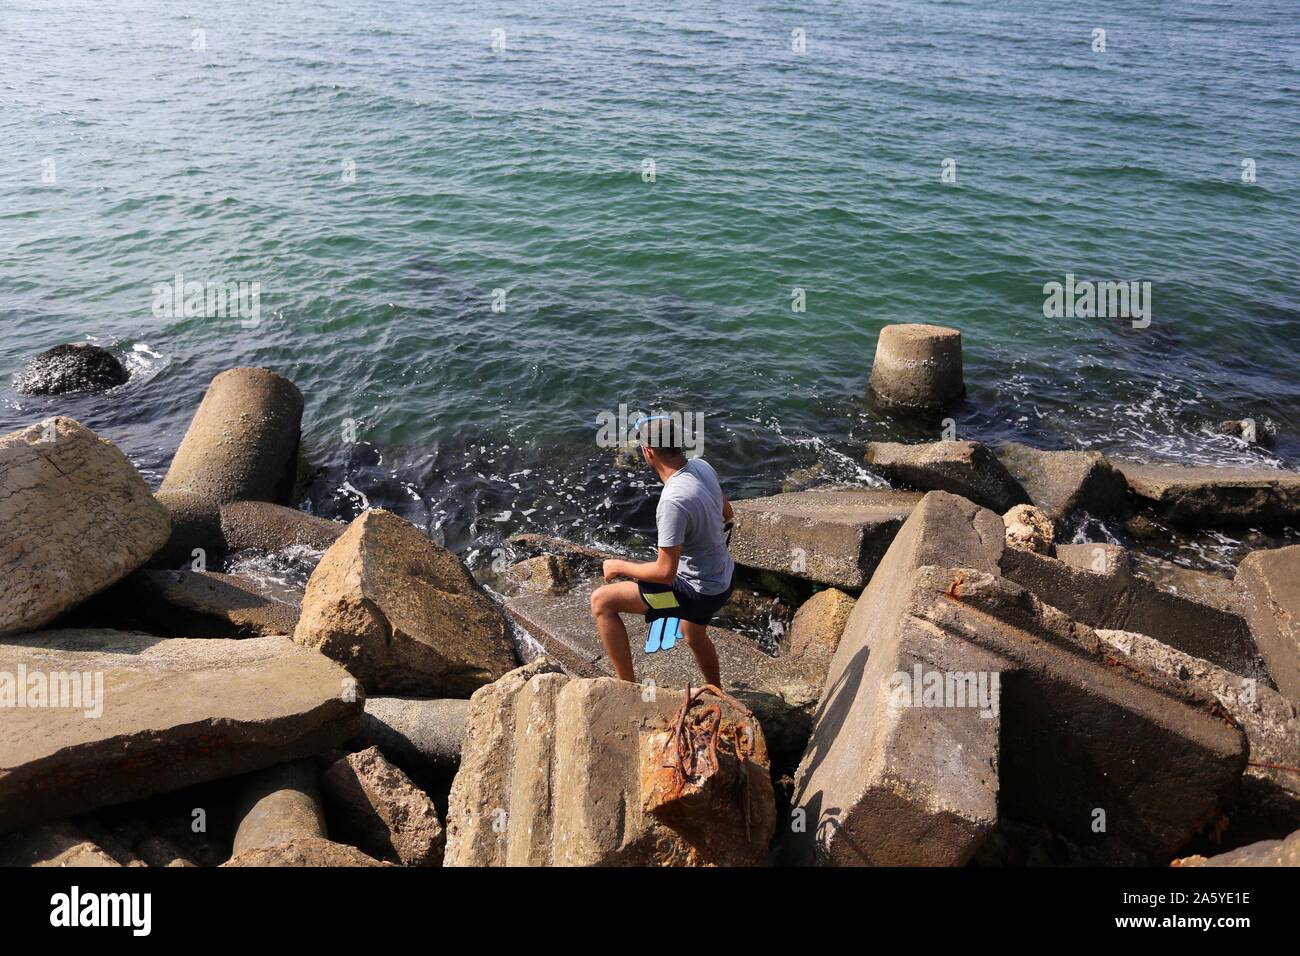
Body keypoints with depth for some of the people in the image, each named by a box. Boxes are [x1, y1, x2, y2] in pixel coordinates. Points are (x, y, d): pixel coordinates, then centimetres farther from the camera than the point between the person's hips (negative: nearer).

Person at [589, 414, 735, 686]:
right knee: (694, 636, 37)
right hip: (725, 577, 9)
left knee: (601, 601, -7)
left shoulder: (674, 500, -32)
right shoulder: (701, 466, -7)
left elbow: (665, 572, -28)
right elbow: (727, 513, 11)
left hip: (699, 592, -9)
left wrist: (620, 567, -13)